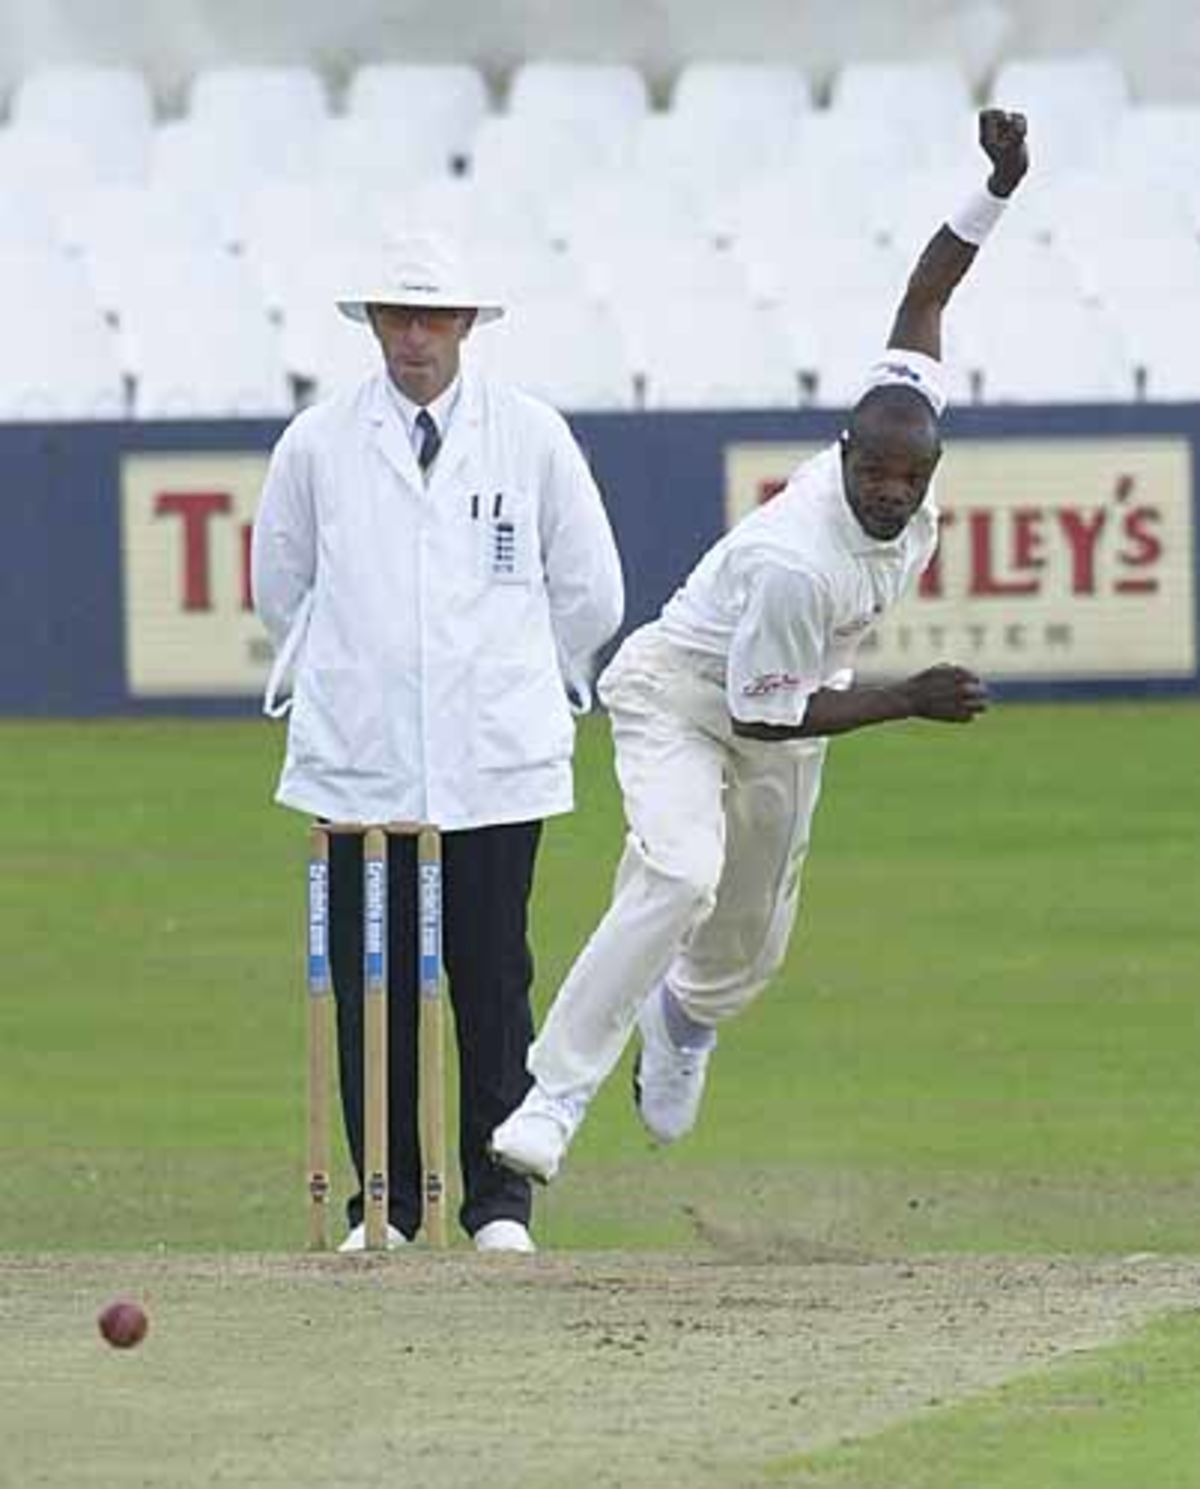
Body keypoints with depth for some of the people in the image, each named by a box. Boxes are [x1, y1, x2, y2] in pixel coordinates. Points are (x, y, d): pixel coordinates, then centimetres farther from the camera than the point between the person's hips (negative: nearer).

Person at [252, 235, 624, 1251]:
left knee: (494, 985, 0)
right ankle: (386, 1203, 9)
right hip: (359, 761, 1)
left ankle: (501, 1203, 8)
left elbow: (591, 593, 13)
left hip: (497, 762, -1)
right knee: (369, 986, 0)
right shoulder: (318, 443, 5)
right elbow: (280, 588, 19)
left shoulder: (532, 437, 4)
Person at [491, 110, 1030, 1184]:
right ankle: (555, 1097, -31)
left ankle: (683, 1015, 53)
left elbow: (920, 304, -5)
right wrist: (910, 702, -27)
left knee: (752, 943, 16)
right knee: (679, 876, -32)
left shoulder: (910, 422, -19)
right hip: (682, 699, -8)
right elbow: (763, 714, -27)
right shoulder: (796, 562, -37)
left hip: (782, 711, 8)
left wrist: (997, 191, -15)